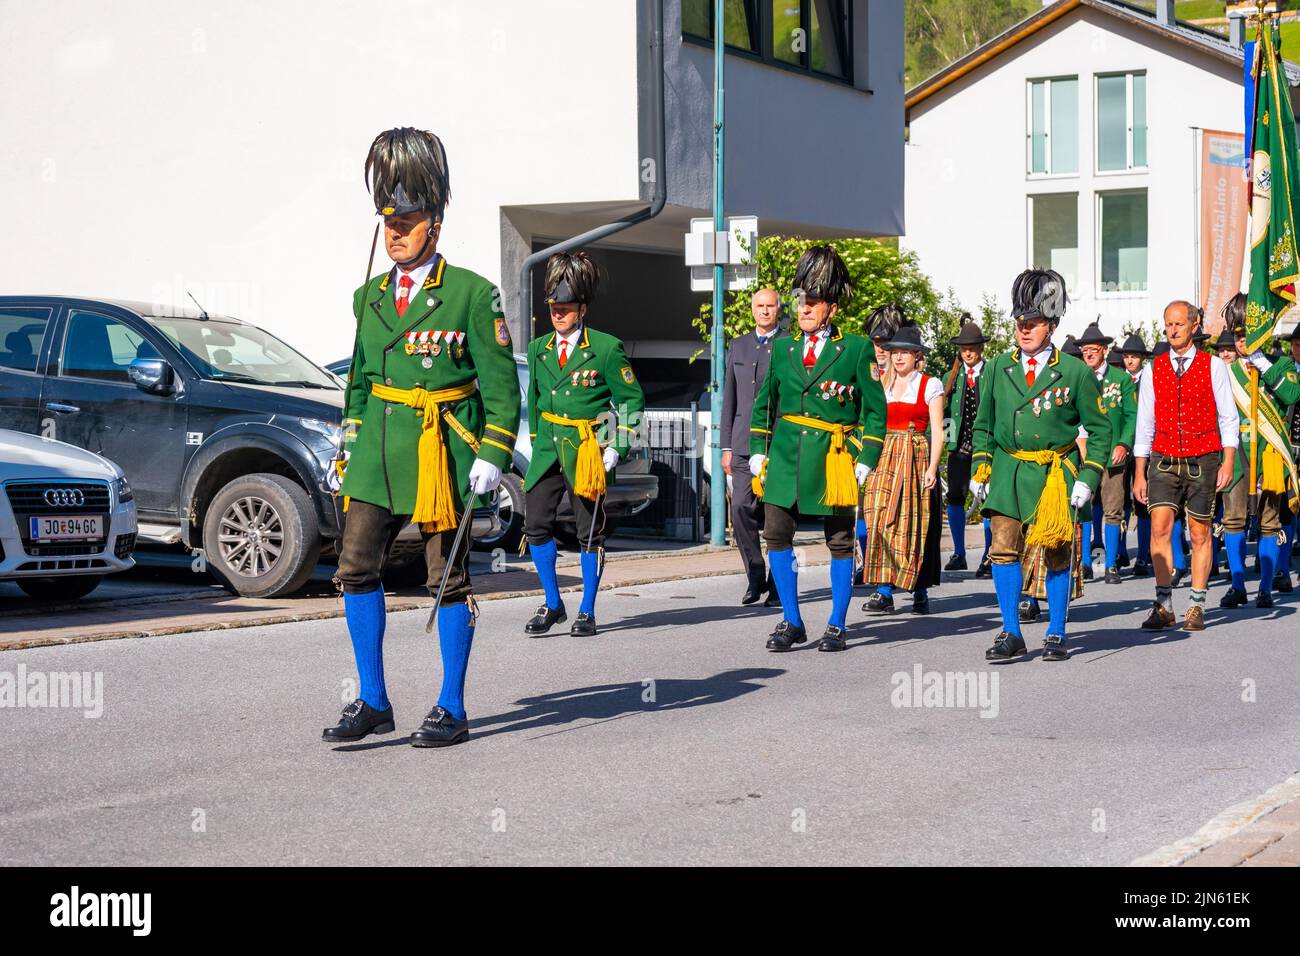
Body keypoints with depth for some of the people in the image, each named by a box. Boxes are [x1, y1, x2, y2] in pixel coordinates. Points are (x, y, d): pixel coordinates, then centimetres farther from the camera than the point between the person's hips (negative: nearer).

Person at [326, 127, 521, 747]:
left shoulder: (472, 295, -4)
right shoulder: (369, 297, 12)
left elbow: (501, 386, -4)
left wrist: (492, 456, -11)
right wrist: (348, 446, 16)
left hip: (442, 451, -5)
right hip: (379, 451, 5)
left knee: (448, 577, 1)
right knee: (356, 566, -2)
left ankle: (452, 709, 11)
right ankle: (373, 702, 9)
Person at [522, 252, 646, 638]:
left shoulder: (606, 348, -6)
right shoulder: (539, 349, 9)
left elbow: (631, 400, -2)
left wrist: (616, 448, -7)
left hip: (588, 448, -4)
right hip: (548, 447, 4)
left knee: (589, 532, 2)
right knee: (536, 524, -4)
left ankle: (587, 612, 13)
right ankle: (552, 605, 11)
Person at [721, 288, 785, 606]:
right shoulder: (738, 346, 16)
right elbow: (729, 399, 16)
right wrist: (727, 446, 10)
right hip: (745, 443, 3)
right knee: (741, 508, -7)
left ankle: (778, 584, 6)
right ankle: (755, 576, 7)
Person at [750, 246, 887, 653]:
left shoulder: (857, 349, -1)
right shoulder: (783, 348, 11)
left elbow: (875, 411, 1)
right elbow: (764, 402, 19)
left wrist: (866, 461, -5)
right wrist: (758, 451, 11)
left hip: (833, 456, -3)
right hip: (786, 453, 4)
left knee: (839, 541, 3)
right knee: (776, 534, -3)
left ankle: (837, 626, 12)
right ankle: (791, 622, 9)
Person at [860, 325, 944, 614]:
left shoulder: (930, 385, 2)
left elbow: (937, 431, -2)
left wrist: (932, 467, -12)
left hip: (916, 459, -3)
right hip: (885, 458, 3)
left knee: (915, 524, -1)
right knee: (881, 522, -8)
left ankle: (920, 592, 7)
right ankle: (884, 591, -8)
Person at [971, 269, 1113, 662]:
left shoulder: (1075, 372, -1)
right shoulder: (997, 369, 7)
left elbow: (1100, 428, 3)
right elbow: (983, 424, 16)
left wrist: (1088, 477, -4)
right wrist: (980, 468, 6)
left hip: (1055, 474, -2)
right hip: (1007, 471, 2)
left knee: (1057, 556, 3)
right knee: (1004, 550, -5)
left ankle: (1056, 635, 15)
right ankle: (1011, 635, 4)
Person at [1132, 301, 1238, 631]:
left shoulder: (1213, 366, 2)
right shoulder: (1153, 370, 7)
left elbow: (1228, 417, 1)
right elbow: (1144, 424, 10)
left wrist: (1227, 462, -9)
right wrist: (1139, 473, 7)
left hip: (1203, 460, -1)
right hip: (1164, 460, 1)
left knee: (1200, 533, 3)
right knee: (1159, 527, -13)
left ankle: (1196, 607, 11)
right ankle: (1164, 606, -10)